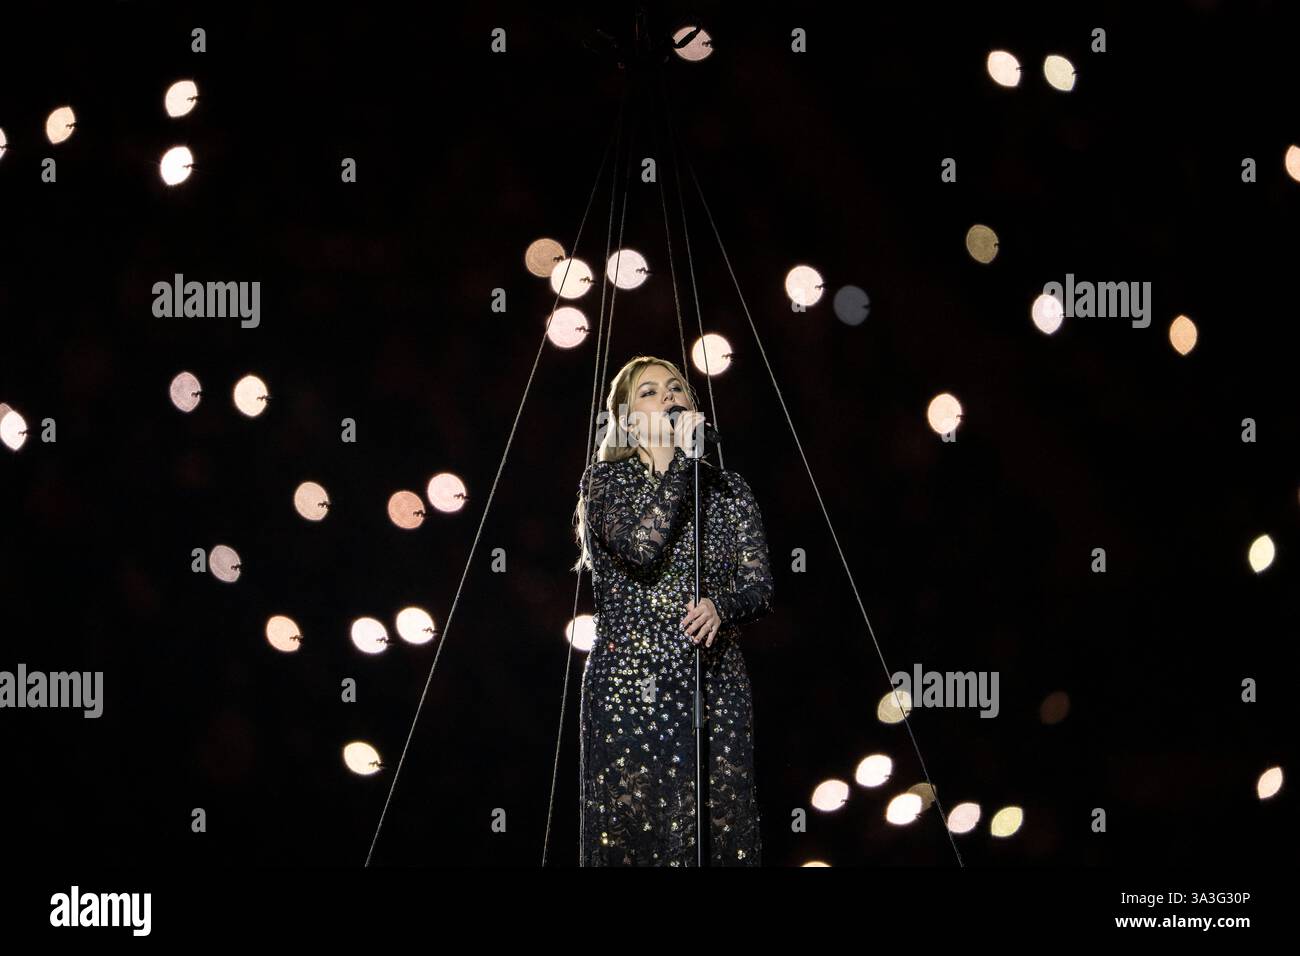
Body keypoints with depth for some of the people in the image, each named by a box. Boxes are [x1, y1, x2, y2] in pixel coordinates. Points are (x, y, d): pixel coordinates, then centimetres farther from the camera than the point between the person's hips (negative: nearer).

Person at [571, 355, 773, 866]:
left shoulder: (728, 489, 13)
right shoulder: (605, 479, 4)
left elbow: (760, 587, 7)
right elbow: (641, 547, -16)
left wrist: (720, 606, -15)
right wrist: (676, 459, -11)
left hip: (716, 683, 3)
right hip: (630, 683, -3)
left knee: (720, 830, -1)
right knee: (630, 829, -4)